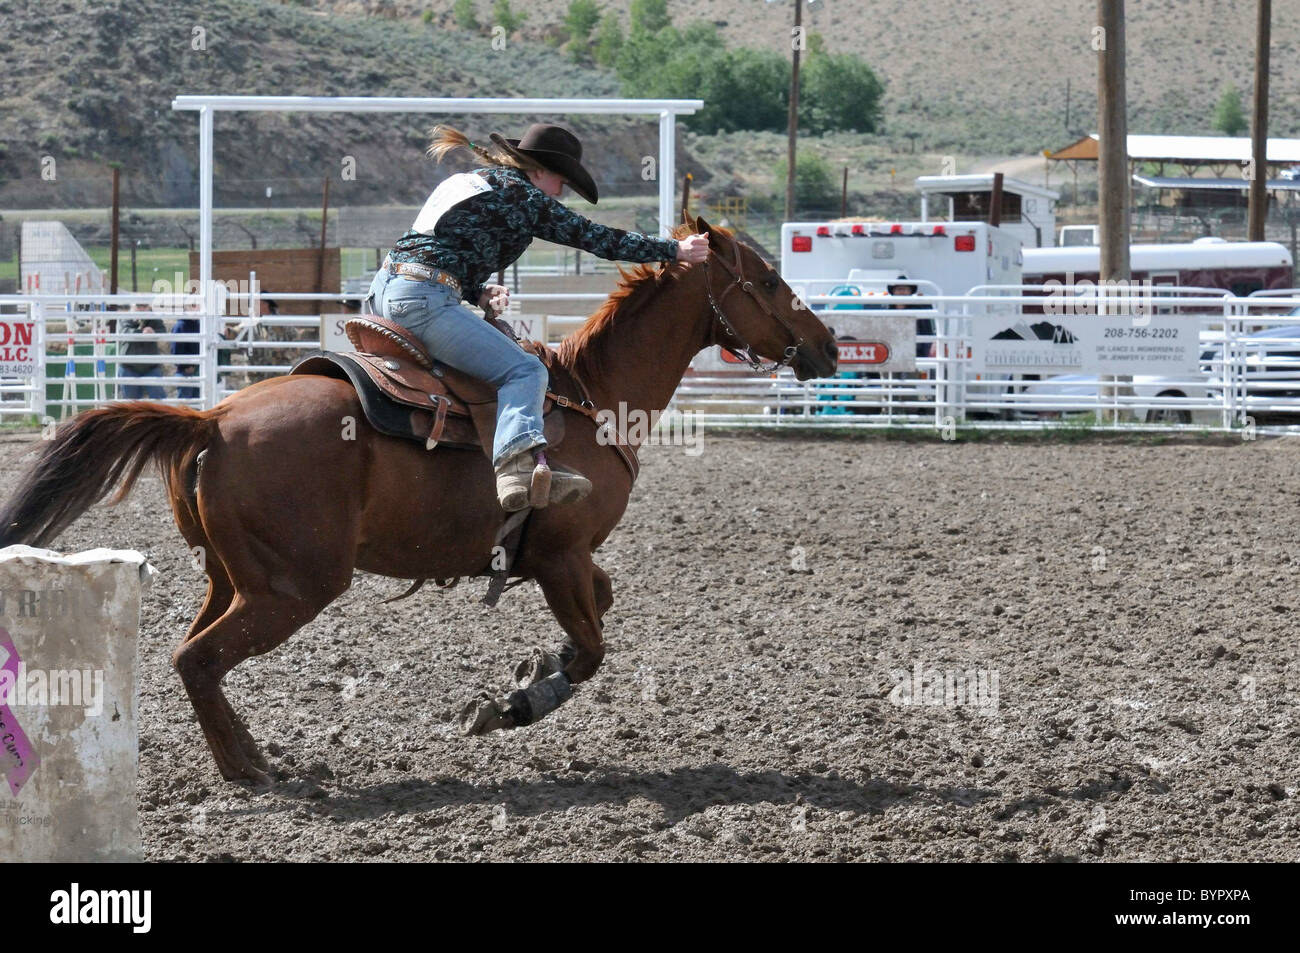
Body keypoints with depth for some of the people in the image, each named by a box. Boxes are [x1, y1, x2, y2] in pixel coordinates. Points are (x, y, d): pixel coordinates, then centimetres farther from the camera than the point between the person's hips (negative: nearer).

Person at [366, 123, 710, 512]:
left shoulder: (465, 181, 26)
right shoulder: (523, 195, 0)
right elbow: (597, 238, 1)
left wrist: (479, 293, 12)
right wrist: (675, 250, 7)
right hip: (423, 302, -9)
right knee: (524, 371, -16)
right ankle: (518, 465, -40)